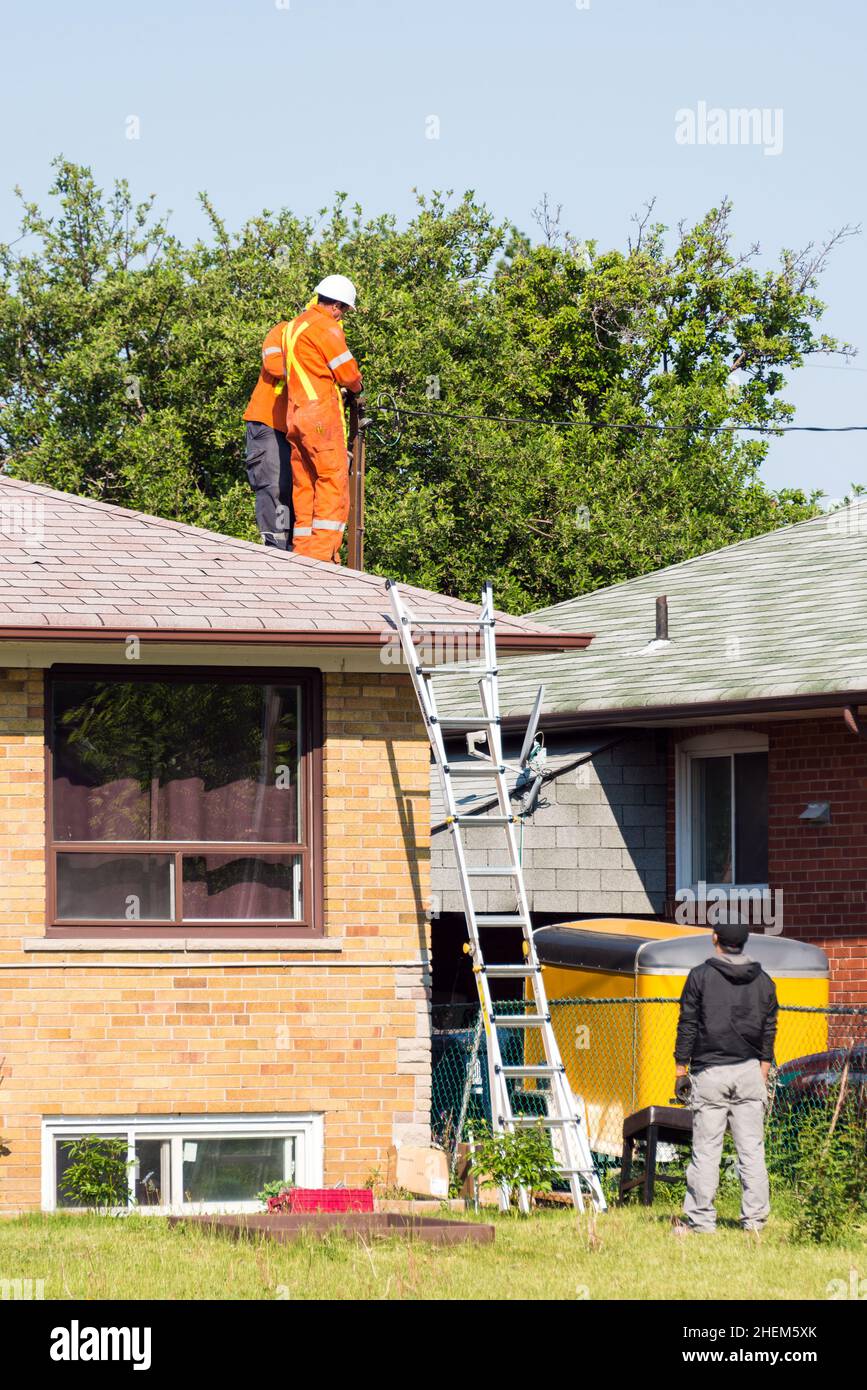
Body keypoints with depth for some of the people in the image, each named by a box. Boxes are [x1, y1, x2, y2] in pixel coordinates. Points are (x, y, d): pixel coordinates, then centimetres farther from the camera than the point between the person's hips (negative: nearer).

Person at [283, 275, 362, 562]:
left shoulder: (294, 326, 20)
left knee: (304, 484, 8)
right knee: (333, 480, -9)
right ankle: (323, 552, -17)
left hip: (295, 416, 9)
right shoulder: (326, 327, -8)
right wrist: (356, 386, 15)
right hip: (321, 413, -9)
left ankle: (303, 551, 5)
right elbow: (347, 373, -7)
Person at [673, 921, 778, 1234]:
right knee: (752, 1149, 5)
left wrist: (681, 1071, 2)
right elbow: (768, 1031, 11)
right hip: (749, 1071, 3)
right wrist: (763, 1075, 18)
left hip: (709, 1073, -3)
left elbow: (687, 1026, -3)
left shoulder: (700, 976, -4)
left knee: (706, 1150, -2)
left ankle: (701, 1218, -2)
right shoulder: (763, 981, 7)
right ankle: (755, 1218, 4)